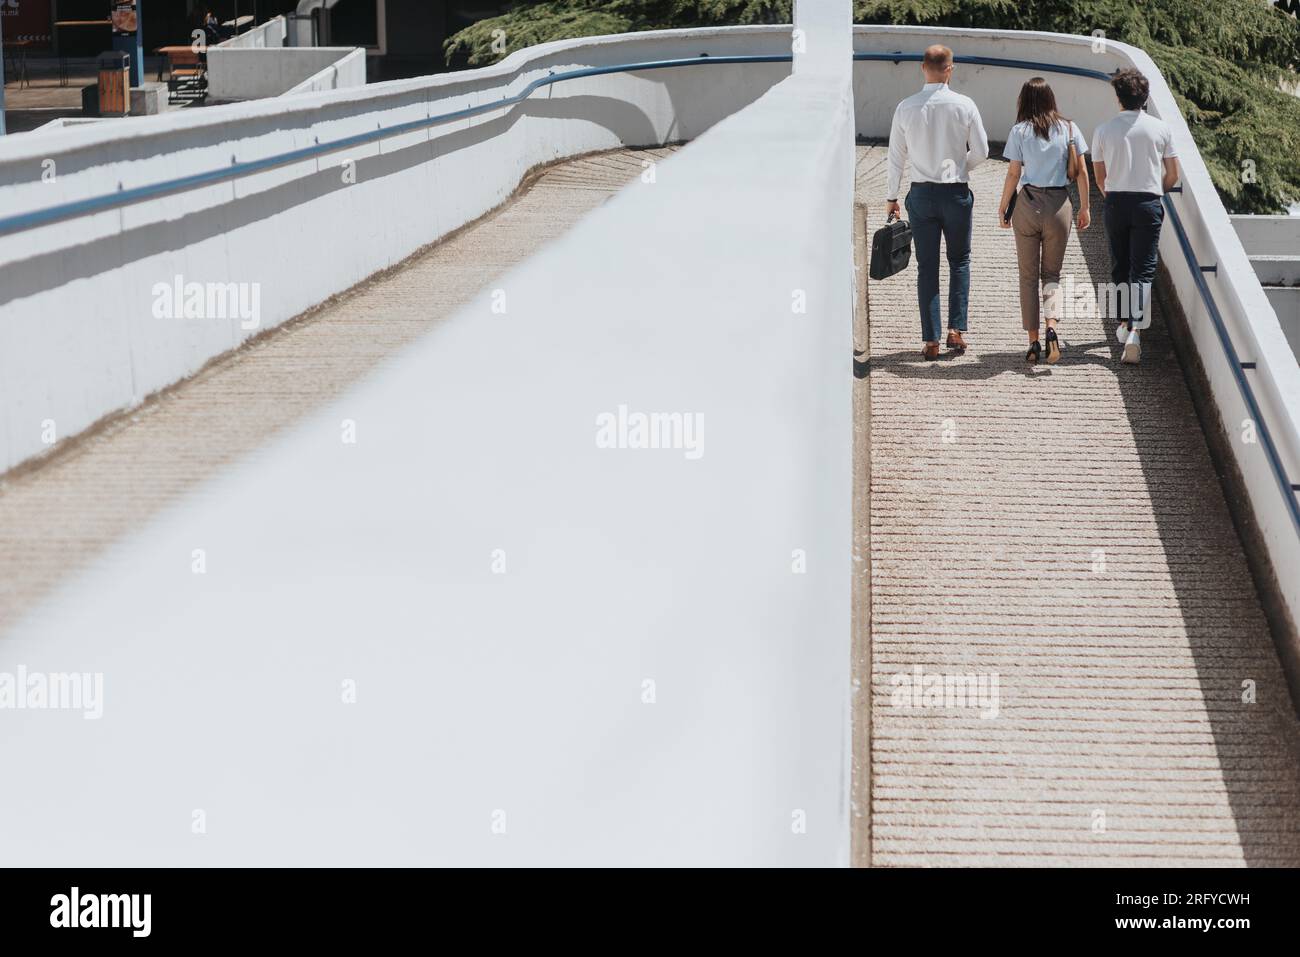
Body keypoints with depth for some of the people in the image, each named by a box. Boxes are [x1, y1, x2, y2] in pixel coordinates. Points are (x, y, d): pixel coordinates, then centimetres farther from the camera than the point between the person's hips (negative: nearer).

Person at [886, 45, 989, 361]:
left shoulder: (906, 107, -5)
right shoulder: (964, 105, -8)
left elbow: (896, 155, 1)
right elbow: (981, 152, -2)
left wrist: (892, 196, 11)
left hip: (921, 193, 1)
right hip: (957, 192, -1)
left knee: (927, 267, 6)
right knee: (959, 261, 16)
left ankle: (931, 340, 4)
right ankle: (957, 329, 7)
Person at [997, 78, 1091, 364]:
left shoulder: (1020, 131, -3)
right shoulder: (1068, 128, 2)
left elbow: (1013, 174, -4)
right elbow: (1081, 172, 2)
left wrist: (1002, 208, 6)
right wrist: (1084, 208, 10)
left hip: (1028, 204, -1)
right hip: (1059, 206, 1)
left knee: (1028, 276, 9)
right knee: (1052, 273, 13)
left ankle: (1033, 342, 6)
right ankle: (1052, 326, -13)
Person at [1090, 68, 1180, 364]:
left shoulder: (1104, 131, -2)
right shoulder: (1160, 129, -2)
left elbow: (1099, 177, 5)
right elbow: (1173, 175, 3)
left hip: (1115, 203, 1)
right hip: (1148, 204, -1)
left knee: (1119, 267, 17)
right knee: (1143, 270, -3)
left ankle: (1123, 323, 28)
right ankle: (1134, 330, -18)